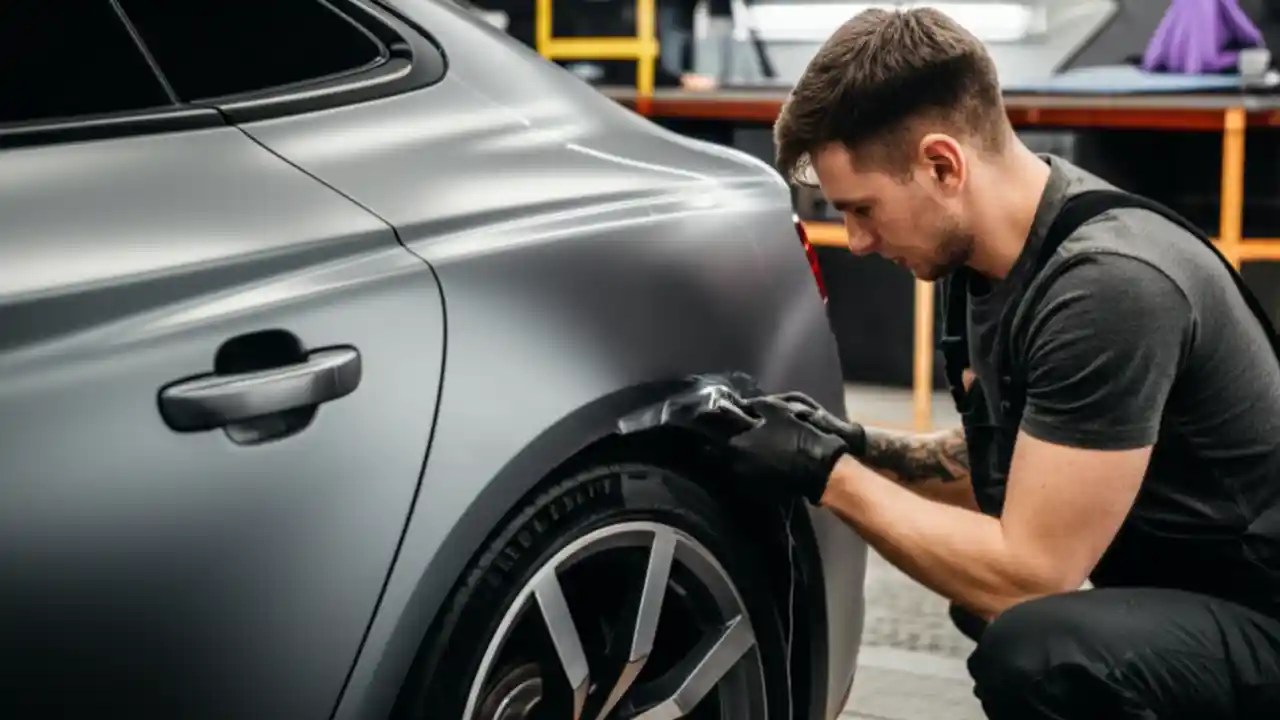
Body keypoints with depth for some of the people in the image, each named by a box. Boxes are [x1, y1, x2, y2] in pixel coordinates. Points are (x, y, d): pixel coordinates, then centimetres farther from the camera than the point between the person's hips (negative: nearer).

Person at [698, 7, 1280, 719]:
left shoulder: (1110, 284, -27)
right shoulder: (991, 251, 1)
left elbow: (1030, 573, -26)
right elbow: (1007, 465, 15)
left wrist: (829, 477, -17)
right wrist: (857, 447, 0)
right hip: (1173, 588, 10)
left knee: (1036, 647, -34)